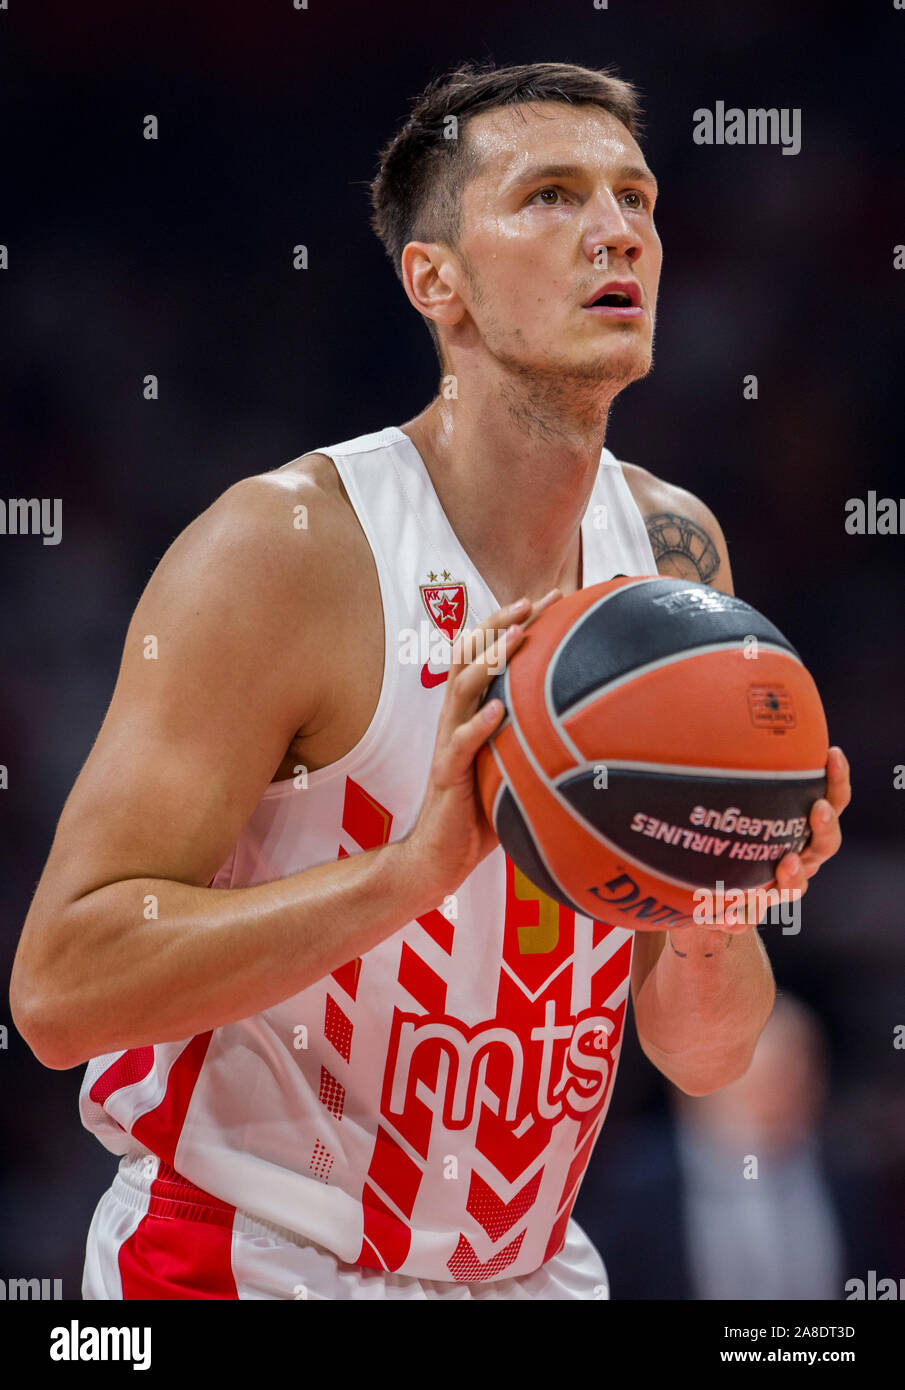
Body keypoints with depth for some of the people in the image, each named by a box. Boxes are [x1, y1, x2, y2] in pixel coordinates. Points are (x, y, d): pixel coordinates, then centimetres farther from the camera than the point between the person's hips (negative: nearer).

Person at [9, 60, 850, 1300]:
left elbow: (699, 1054, 3)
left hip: (527, 1265, 6)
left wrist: (713, 916, -19)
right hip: (244, 1262, -5)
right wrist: (417, 866, -31)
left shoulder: (673, 554, 0)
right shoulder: (285, 546, -18)